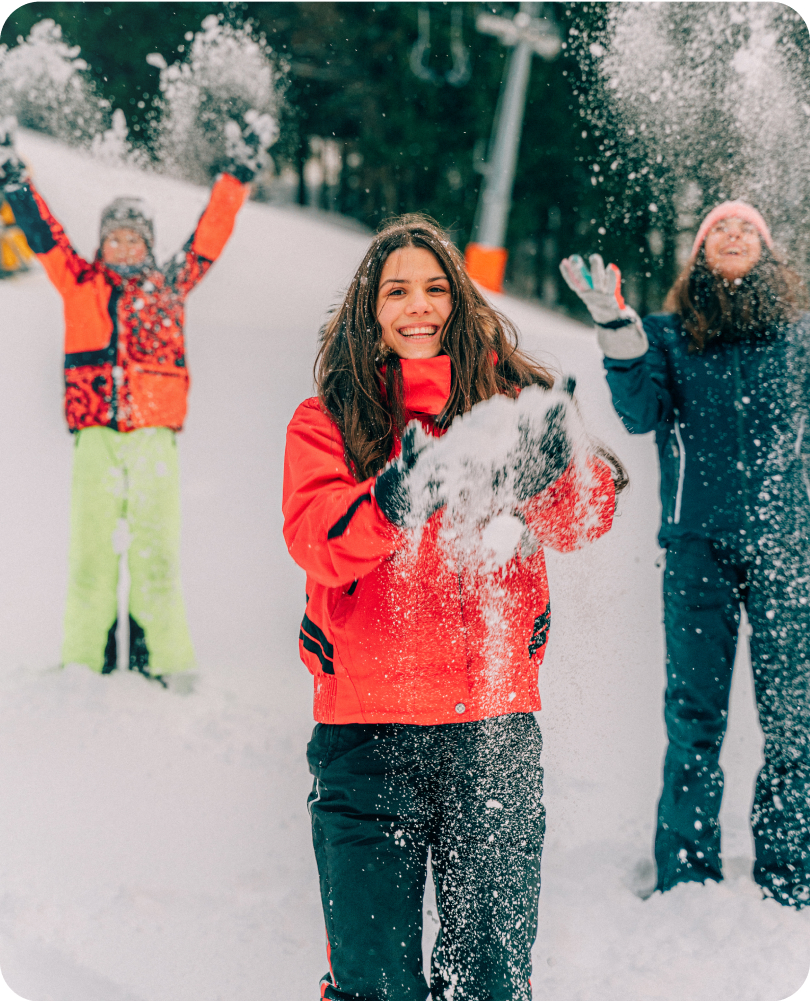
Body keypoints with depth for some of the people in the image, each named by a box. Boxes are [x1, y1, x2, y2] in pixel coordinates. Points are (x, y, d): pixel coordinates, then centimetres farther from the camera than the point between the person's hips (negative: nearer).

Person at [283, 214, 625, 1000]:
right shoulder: (329, 418, 5)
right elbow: (315, 539, -12)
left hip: (495, 724, 1)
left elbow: (585, 520, -7)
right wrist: (395, 498, -31)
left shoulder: (506, 397, 7)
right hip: (368, 729, -1)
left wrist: (553, 467, -28)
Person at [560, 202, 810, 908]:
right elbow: (642, 413, -5)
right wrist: (616, 328, -15)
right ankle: (687, 870, 11)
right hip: (699, 541, 0)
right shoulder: (670, 334, 10)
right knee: (695, 711, 1)